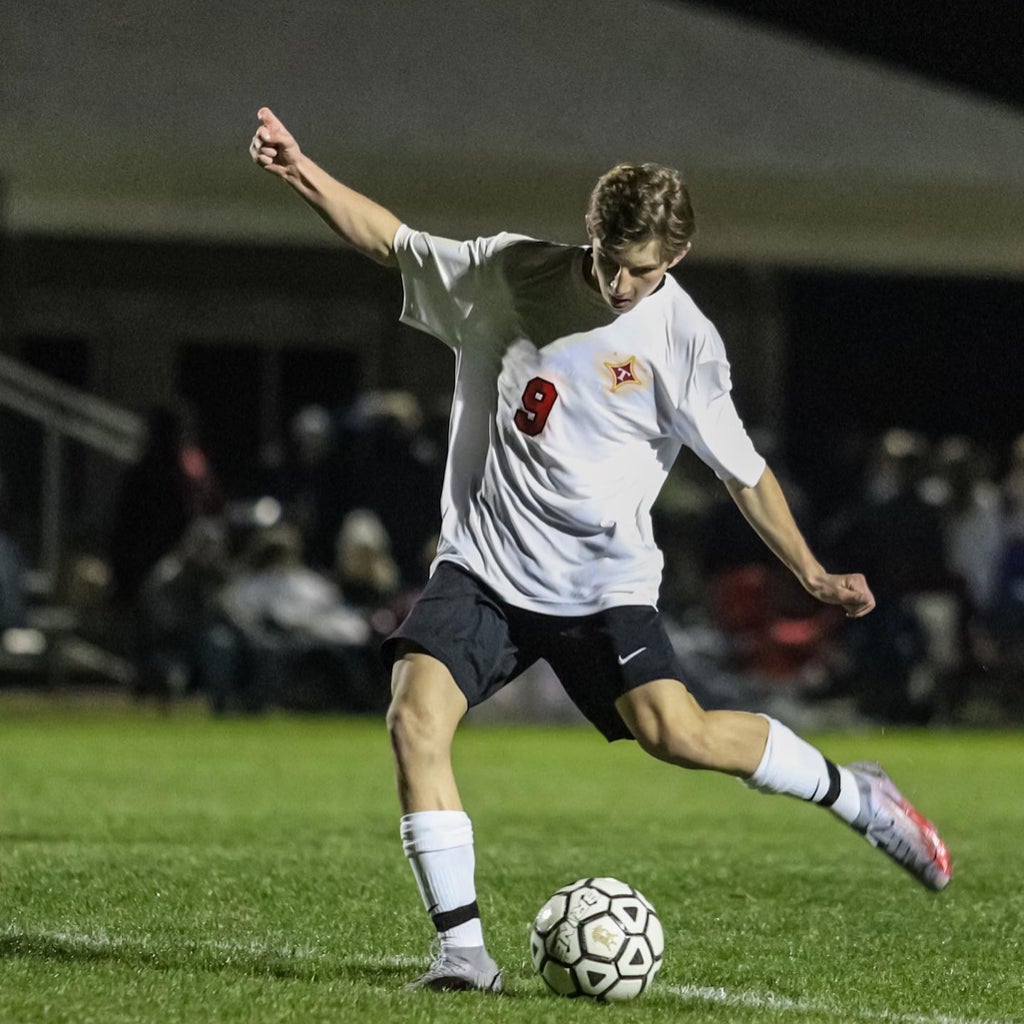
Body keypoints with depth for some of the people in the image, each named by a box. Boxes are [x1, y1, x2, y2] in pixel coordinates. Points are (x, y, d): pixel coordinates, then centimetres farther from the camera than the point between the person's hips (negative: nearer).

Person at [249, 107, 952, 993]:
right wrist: (303, 173, -2)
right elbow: (389, 240, 10)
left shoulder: (683, 340, -5)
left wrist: (812, 573, -1)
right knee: (416, 715, -21)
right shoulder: (508, 274, 0)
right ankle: (463, 946, -15)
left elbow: (743, 470, 3)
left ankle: (853, 794, 3)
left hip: (604, 583, -2)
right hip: (483, 569, 2)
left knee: (677, 731, -22)